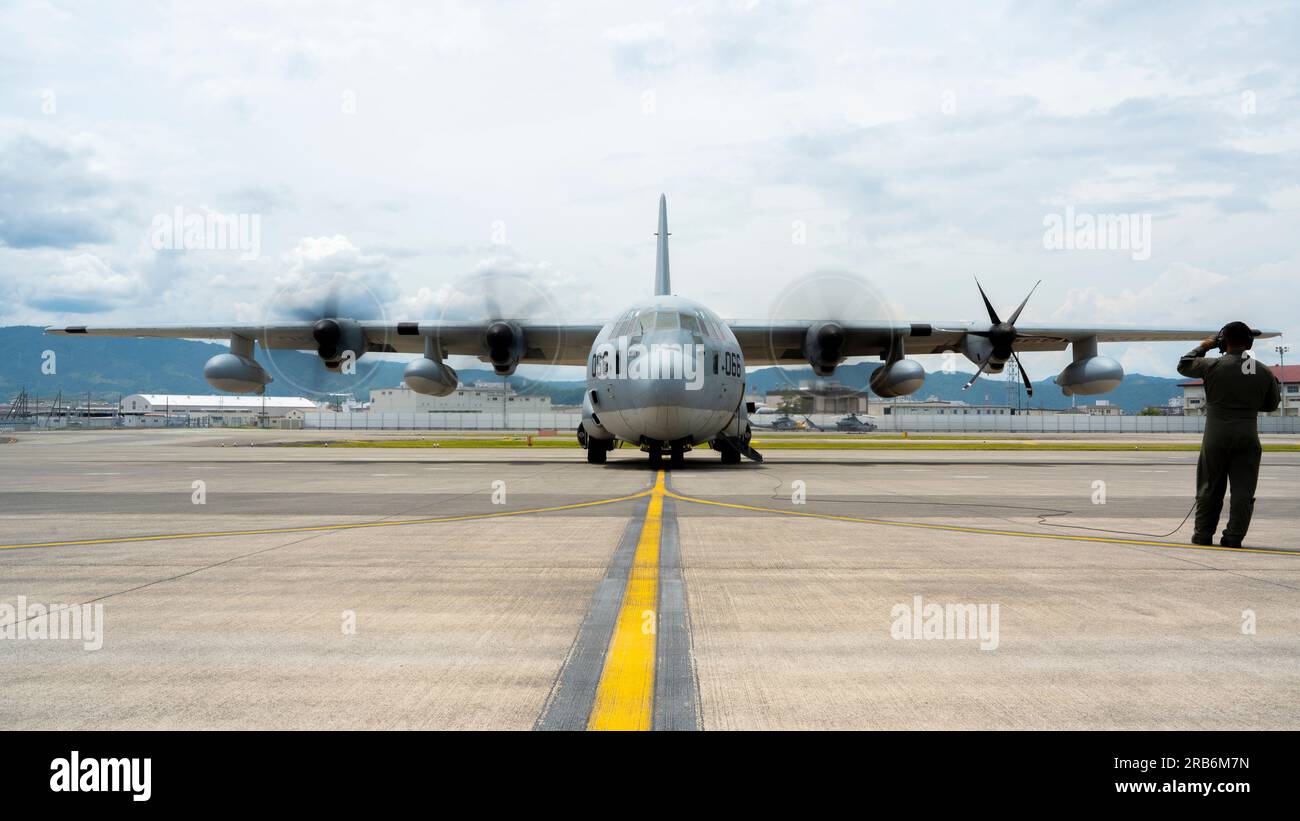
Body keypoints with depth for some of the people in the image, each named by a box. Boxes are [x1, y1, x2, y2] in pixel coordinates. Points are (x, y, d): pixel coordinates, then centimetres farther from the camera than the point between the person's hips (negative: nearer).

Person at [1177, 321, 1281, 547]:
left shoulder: (1214, 366, -8)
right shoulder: (1264, 372, 2)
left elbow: (1184, 365, 10)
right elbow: (1271, 404, 13)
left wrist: (1203, 347, 20)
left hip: (1216, 435, -1)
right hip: (1248, 437, 1)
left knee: (1210, 487, 8)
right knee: (1243, 490, 4)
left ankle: (1203, 535, 13)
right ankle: (1234, 536, 2)